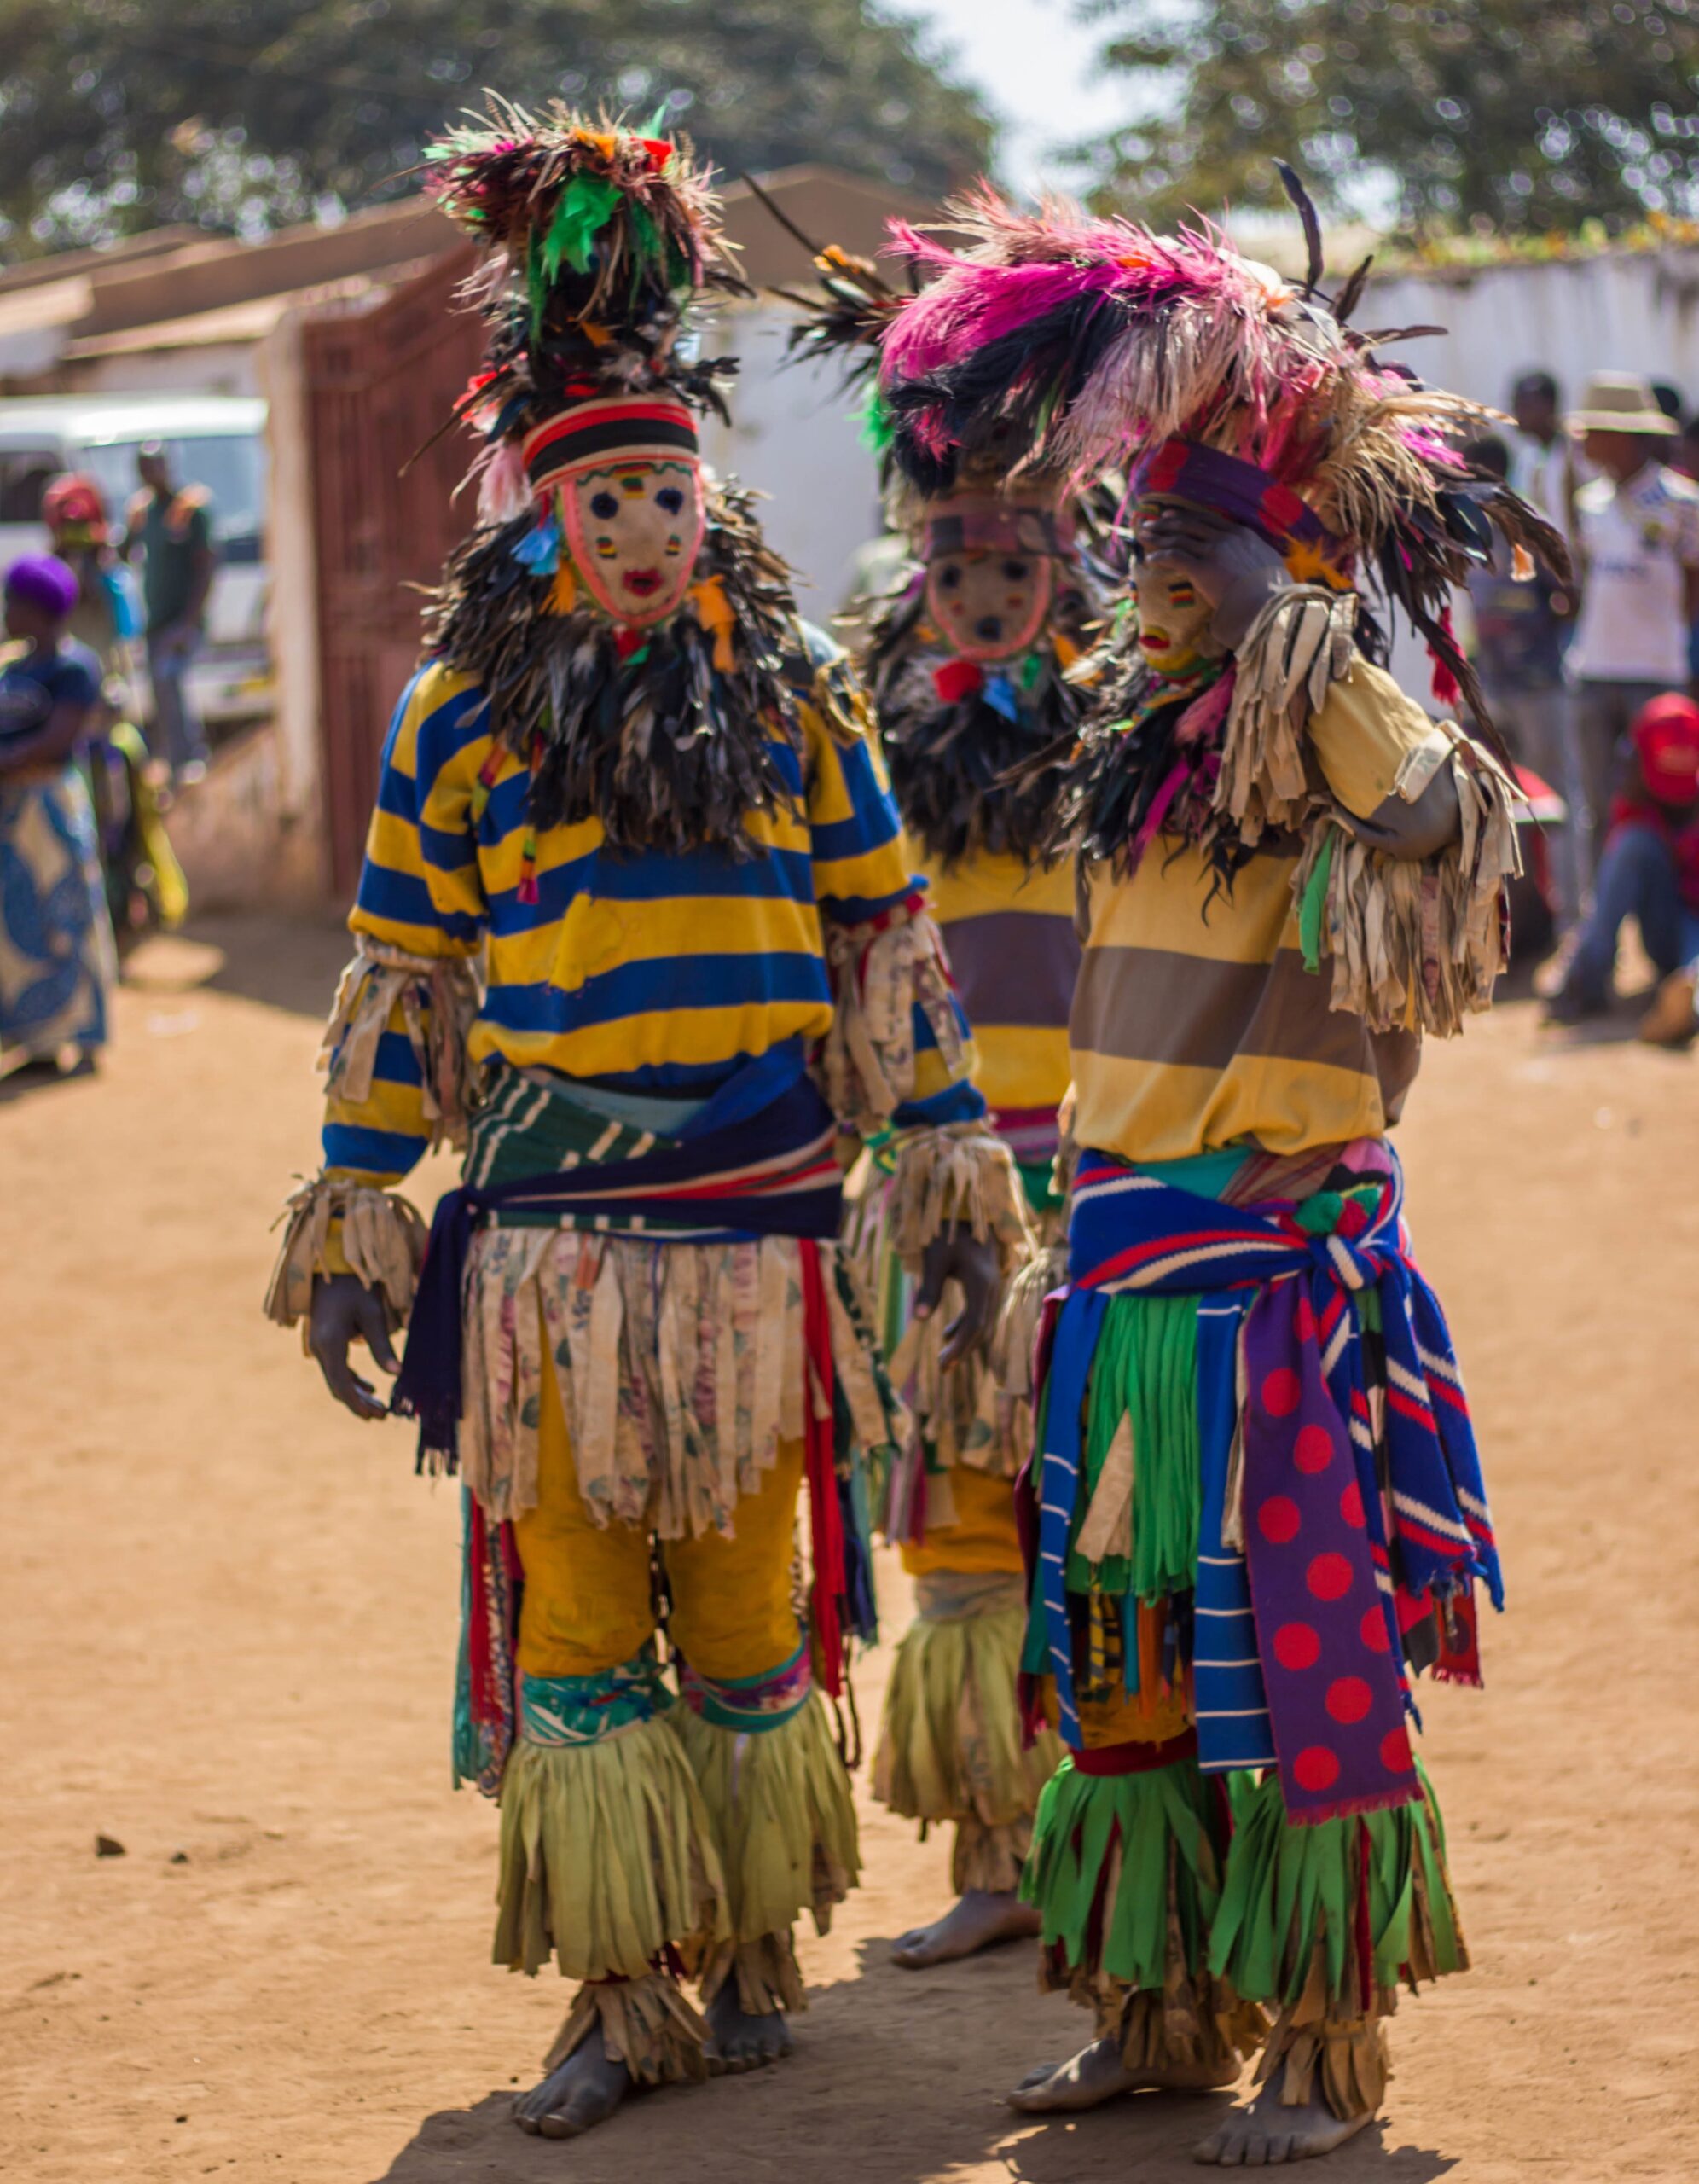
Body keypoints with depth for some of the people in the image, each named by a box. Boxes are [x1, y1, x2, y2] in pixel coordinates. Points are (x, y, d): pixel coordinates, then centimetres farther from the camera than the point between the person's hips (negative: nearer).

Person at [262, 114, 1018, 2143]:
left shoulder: (790, 693, 5)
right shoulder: (464, 711, 2)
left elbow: (888, 940, 9)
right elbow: (400, 977, 6)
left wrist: (951, 1162, 6)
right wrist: (355, 1212, 4)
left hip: (755, 1230, 1)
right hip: (549, 1234, 0)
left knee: (749, 1612, 7)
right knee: (571, 1621, 1)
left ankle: (750, 1957, 21)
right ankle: (618, 1992, 9)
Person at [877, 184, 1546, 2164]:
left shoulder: (1330, 744, -11)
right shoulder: (1141, 744, 12)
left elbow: (1428, 814, -32)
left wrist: (1279, 615, -26)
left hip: (1281, 1272, -8)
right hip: (1129, 1274, 8)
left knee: (1298, 1660, -2)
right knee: (1125, 1654, 12)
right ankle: (1161, 2012, 22)